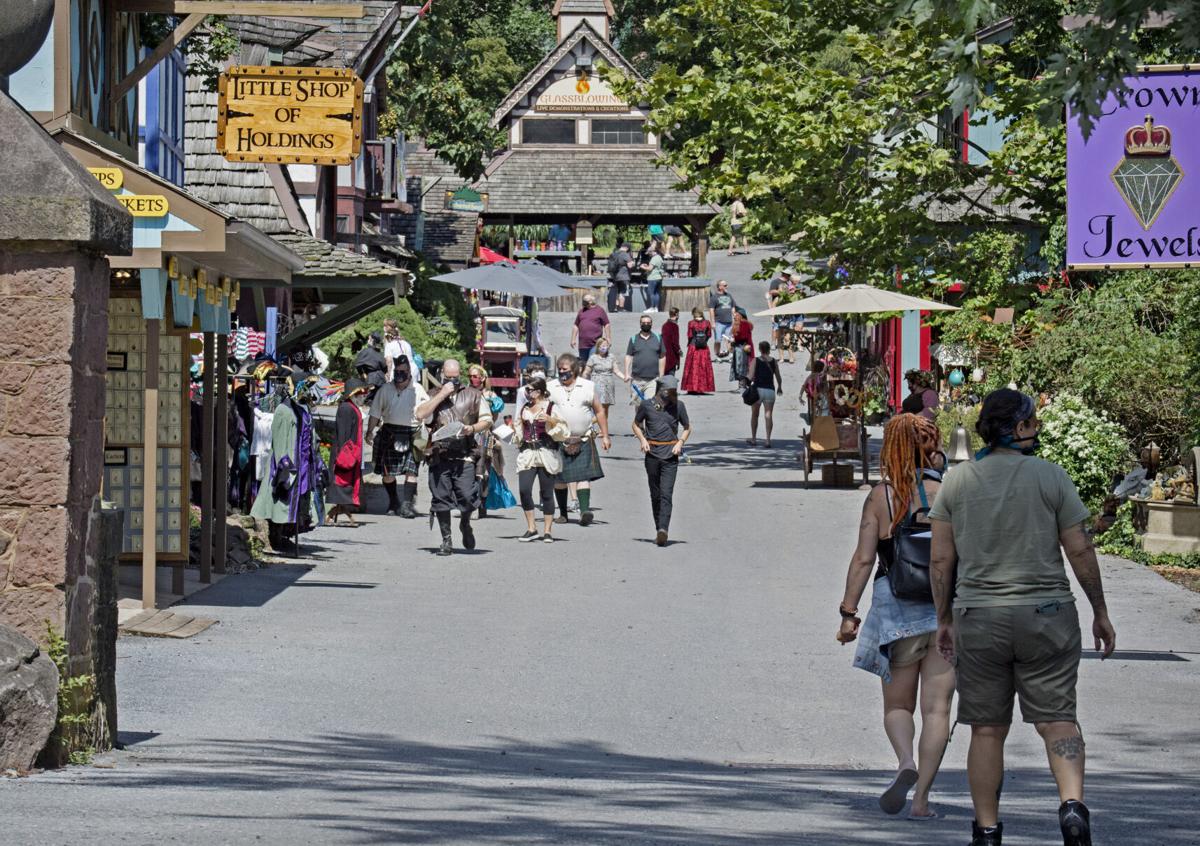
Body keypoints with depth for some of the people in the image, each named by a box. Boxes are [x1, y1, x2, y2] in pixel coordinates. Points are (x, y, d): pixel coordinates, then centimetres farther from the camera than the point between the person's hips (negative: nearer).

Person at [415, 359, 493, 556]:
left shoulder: (473, 395, 12)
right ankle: (446, 540, 11)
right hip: (439, 456, 1)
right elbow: (421, 414, -4)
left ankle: (465, 524, 21)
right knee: (441, 498, 0)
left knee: (467, 496, -10)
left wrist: (473, 428, -8)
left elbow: (487, 420, 12)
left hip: (465, 455, -1)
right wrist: (442, 395, -6)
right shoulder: (433, 397, 14)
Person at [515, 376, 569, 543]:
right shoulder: (524, 408, 16)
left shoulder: (551, 407, 0)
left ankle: (547, 531, 9)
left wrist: (551, 419, -19)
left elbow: (563, 430, -5)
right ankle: (531, 529, -2)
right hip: (527, 453, 4)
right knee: (524, 490, -12)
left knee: (547, 493, 0)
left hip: (546, 453, -4)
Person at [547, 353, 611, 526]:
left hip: (583, 440, -1)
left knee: (583, 476, -13)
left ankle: (584, 510, -22)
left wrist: (605, 436, 7)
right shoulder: (550, 388, 6)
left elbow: (599, 411, 10)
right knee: (559, 479, 4)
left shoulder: (588, 387, 6)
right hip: (558, 440, 1)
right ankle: (562, 513, 15)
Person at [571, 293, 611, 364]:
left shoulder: (600, 311, 2)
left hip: (595, 345, -5)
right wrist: (573, 339, 12)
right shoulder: (582, 311, 15)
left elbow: (607, 325, 0)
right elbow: (576, 326, 18)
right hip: (583, 344, 5)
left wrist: (608, 339, -7)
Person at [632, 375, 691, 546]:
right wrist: (642, 439, -3)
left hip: (670, 455, -1)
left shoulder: (678, 406, 1)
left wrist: (680, 442, -4)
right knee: (655, 494, 8)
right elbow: (636, 424, 14)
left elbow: (687, 428, 14)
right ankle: (659, 531, 18)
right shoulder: (647, 405, 0)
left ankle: (663, 530, -25)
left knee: (666, 494, -14)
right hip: (652, 453, 1)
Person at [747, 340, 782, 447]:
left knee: (754, 415, 15)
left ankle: (753, 439, 23)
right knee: (768, 415, -3)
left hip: (757, 389, -1)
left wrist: (746, 379, 12)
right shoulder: (774, 362, 3)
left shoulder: (755, 361, -4)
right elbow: (778, 378, 9)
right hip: (770, 390, 1)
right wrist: (779, 387, 28)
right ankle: (768, 440, -13)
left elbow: (751, 377, -11)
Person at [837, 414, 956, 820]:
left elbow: (863, 559, -5)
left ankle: (906, 763, -15)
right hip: (948, 605, 0)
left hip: (895, 605, 0)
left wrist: (848, 612, 0)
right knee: (936, 707, 4)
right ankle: (921, 797, -1)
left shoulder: (880, 496, -1)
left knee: (897, 704, 13)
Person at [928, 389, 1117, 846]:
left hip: (978, 619, 2)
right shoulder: (1050, 477, -4)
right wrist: (1100, 612, 7)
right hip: (1046, 615, -2)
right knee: (1057, 718, 1)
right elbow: (1080, 550, -3)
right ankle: (1072, 802, -21)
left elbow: (940, 559, 3)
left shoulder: (957, 480, 2)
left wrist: (944, 620, 14)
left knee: (987, 729, 7)